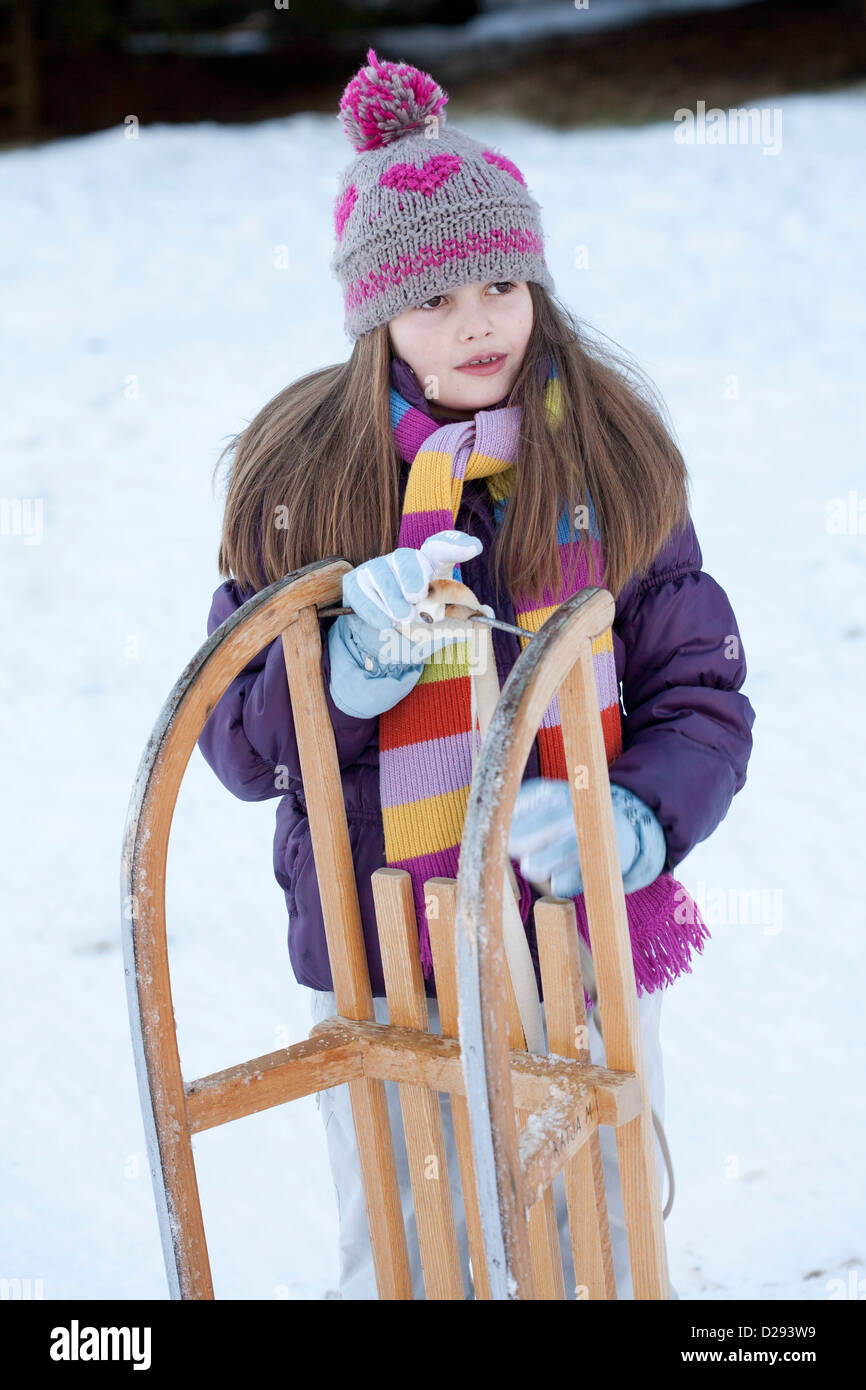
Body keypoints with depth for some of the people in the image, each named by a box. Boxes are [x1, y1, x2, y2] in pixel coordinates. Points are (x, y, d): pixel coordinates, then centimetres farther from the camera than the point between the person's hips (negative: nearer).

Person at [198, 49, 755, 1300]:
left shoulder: (612, 460, -3)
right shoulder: (298, 479, -4)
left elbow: (704, 698, -2)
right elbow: (235, 742, -3)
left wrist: (631, 824, -22)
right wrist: (357, 665, -22)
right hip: (379, 983, 0)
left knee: (602, 1260, 13)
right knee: (399, 1271, 12)